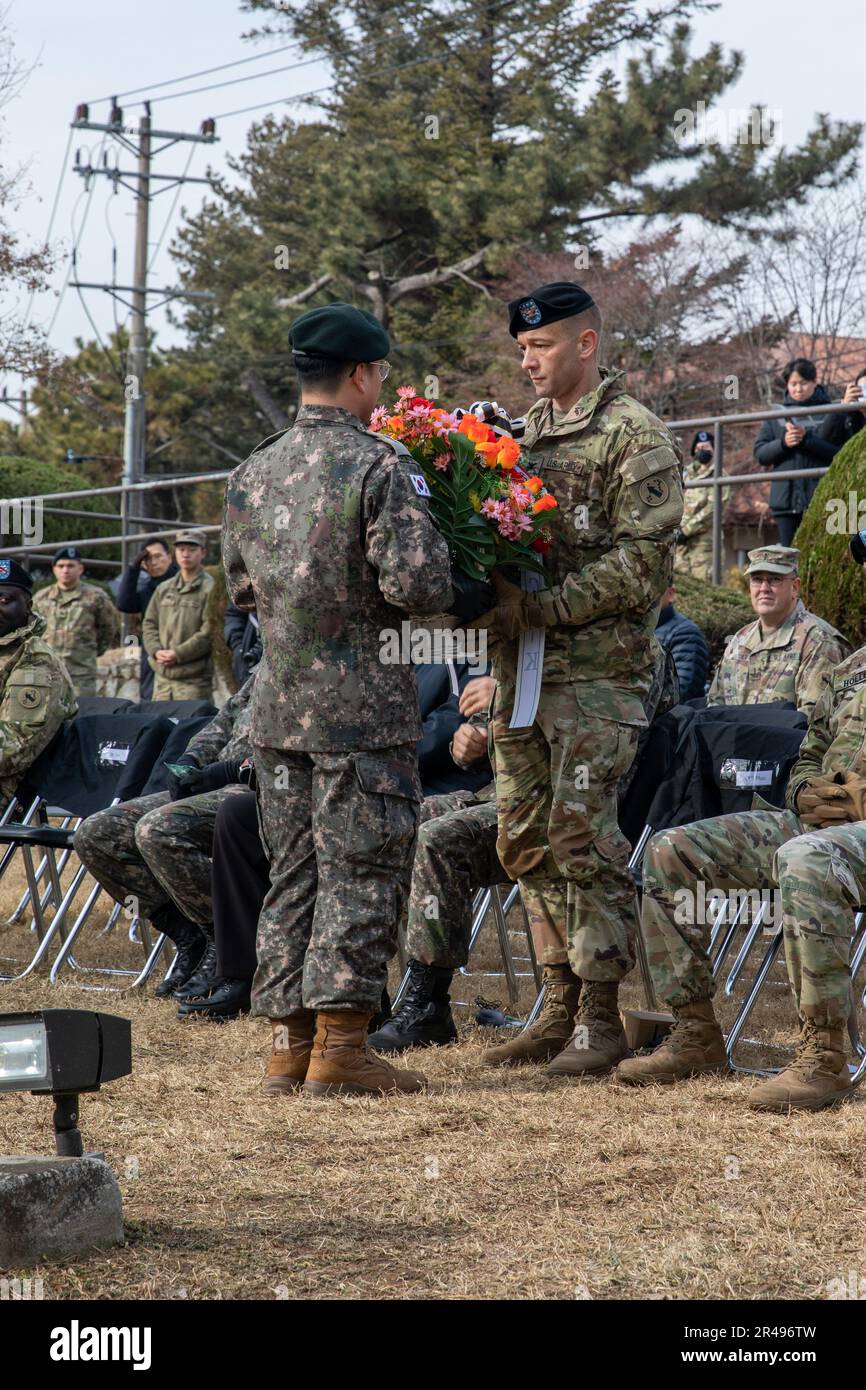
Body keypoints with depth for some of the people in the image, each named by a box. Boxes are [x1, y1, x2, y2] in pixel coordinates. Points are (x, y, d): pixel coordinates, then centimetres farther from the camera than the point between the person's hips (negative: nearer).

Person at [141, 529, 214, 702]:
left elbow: (209, 633, -13)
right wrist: (156, 650, -3)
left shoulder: (210, 589, -5)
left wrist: (178, 654, -15)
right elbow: (149, 624, 17)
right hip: (163, 676, 6)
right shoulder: (164, 589, 17)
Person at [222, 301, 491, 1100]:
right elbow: (414, 580, -19)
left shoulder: (255, 472, 9)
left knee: (293, 870, 12)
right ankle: (340, 1046, -3)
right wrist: (460, 599, 0)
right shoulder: (379, 466, -13)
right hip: (363, 708, -6)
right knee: (361, 873, -2)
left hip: (279, 707, 6)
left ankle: (290, 1035, 15)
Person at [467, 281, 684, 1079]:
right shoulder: (526, 432, 17)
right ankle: (563, 994, 18)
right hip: (520, 664, 7)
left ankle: (602, 1017, -3)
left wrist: (541, 607, -19)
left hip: (597, 668, -7)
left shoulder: (636, 437, -5)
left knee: (581, 834, -10)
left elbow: (642, 562, -13)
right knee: (525, 837, 8)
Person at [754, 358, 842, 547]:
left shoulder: (828, 412, 4)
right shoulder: (777, 414, 12)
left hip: (819, 497, -3)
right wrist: (783, 443, -10)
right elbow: (760, 453, 8)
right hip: (786, 498, 3)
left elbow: (839, 451, -7)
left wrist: (807, 439, -17)